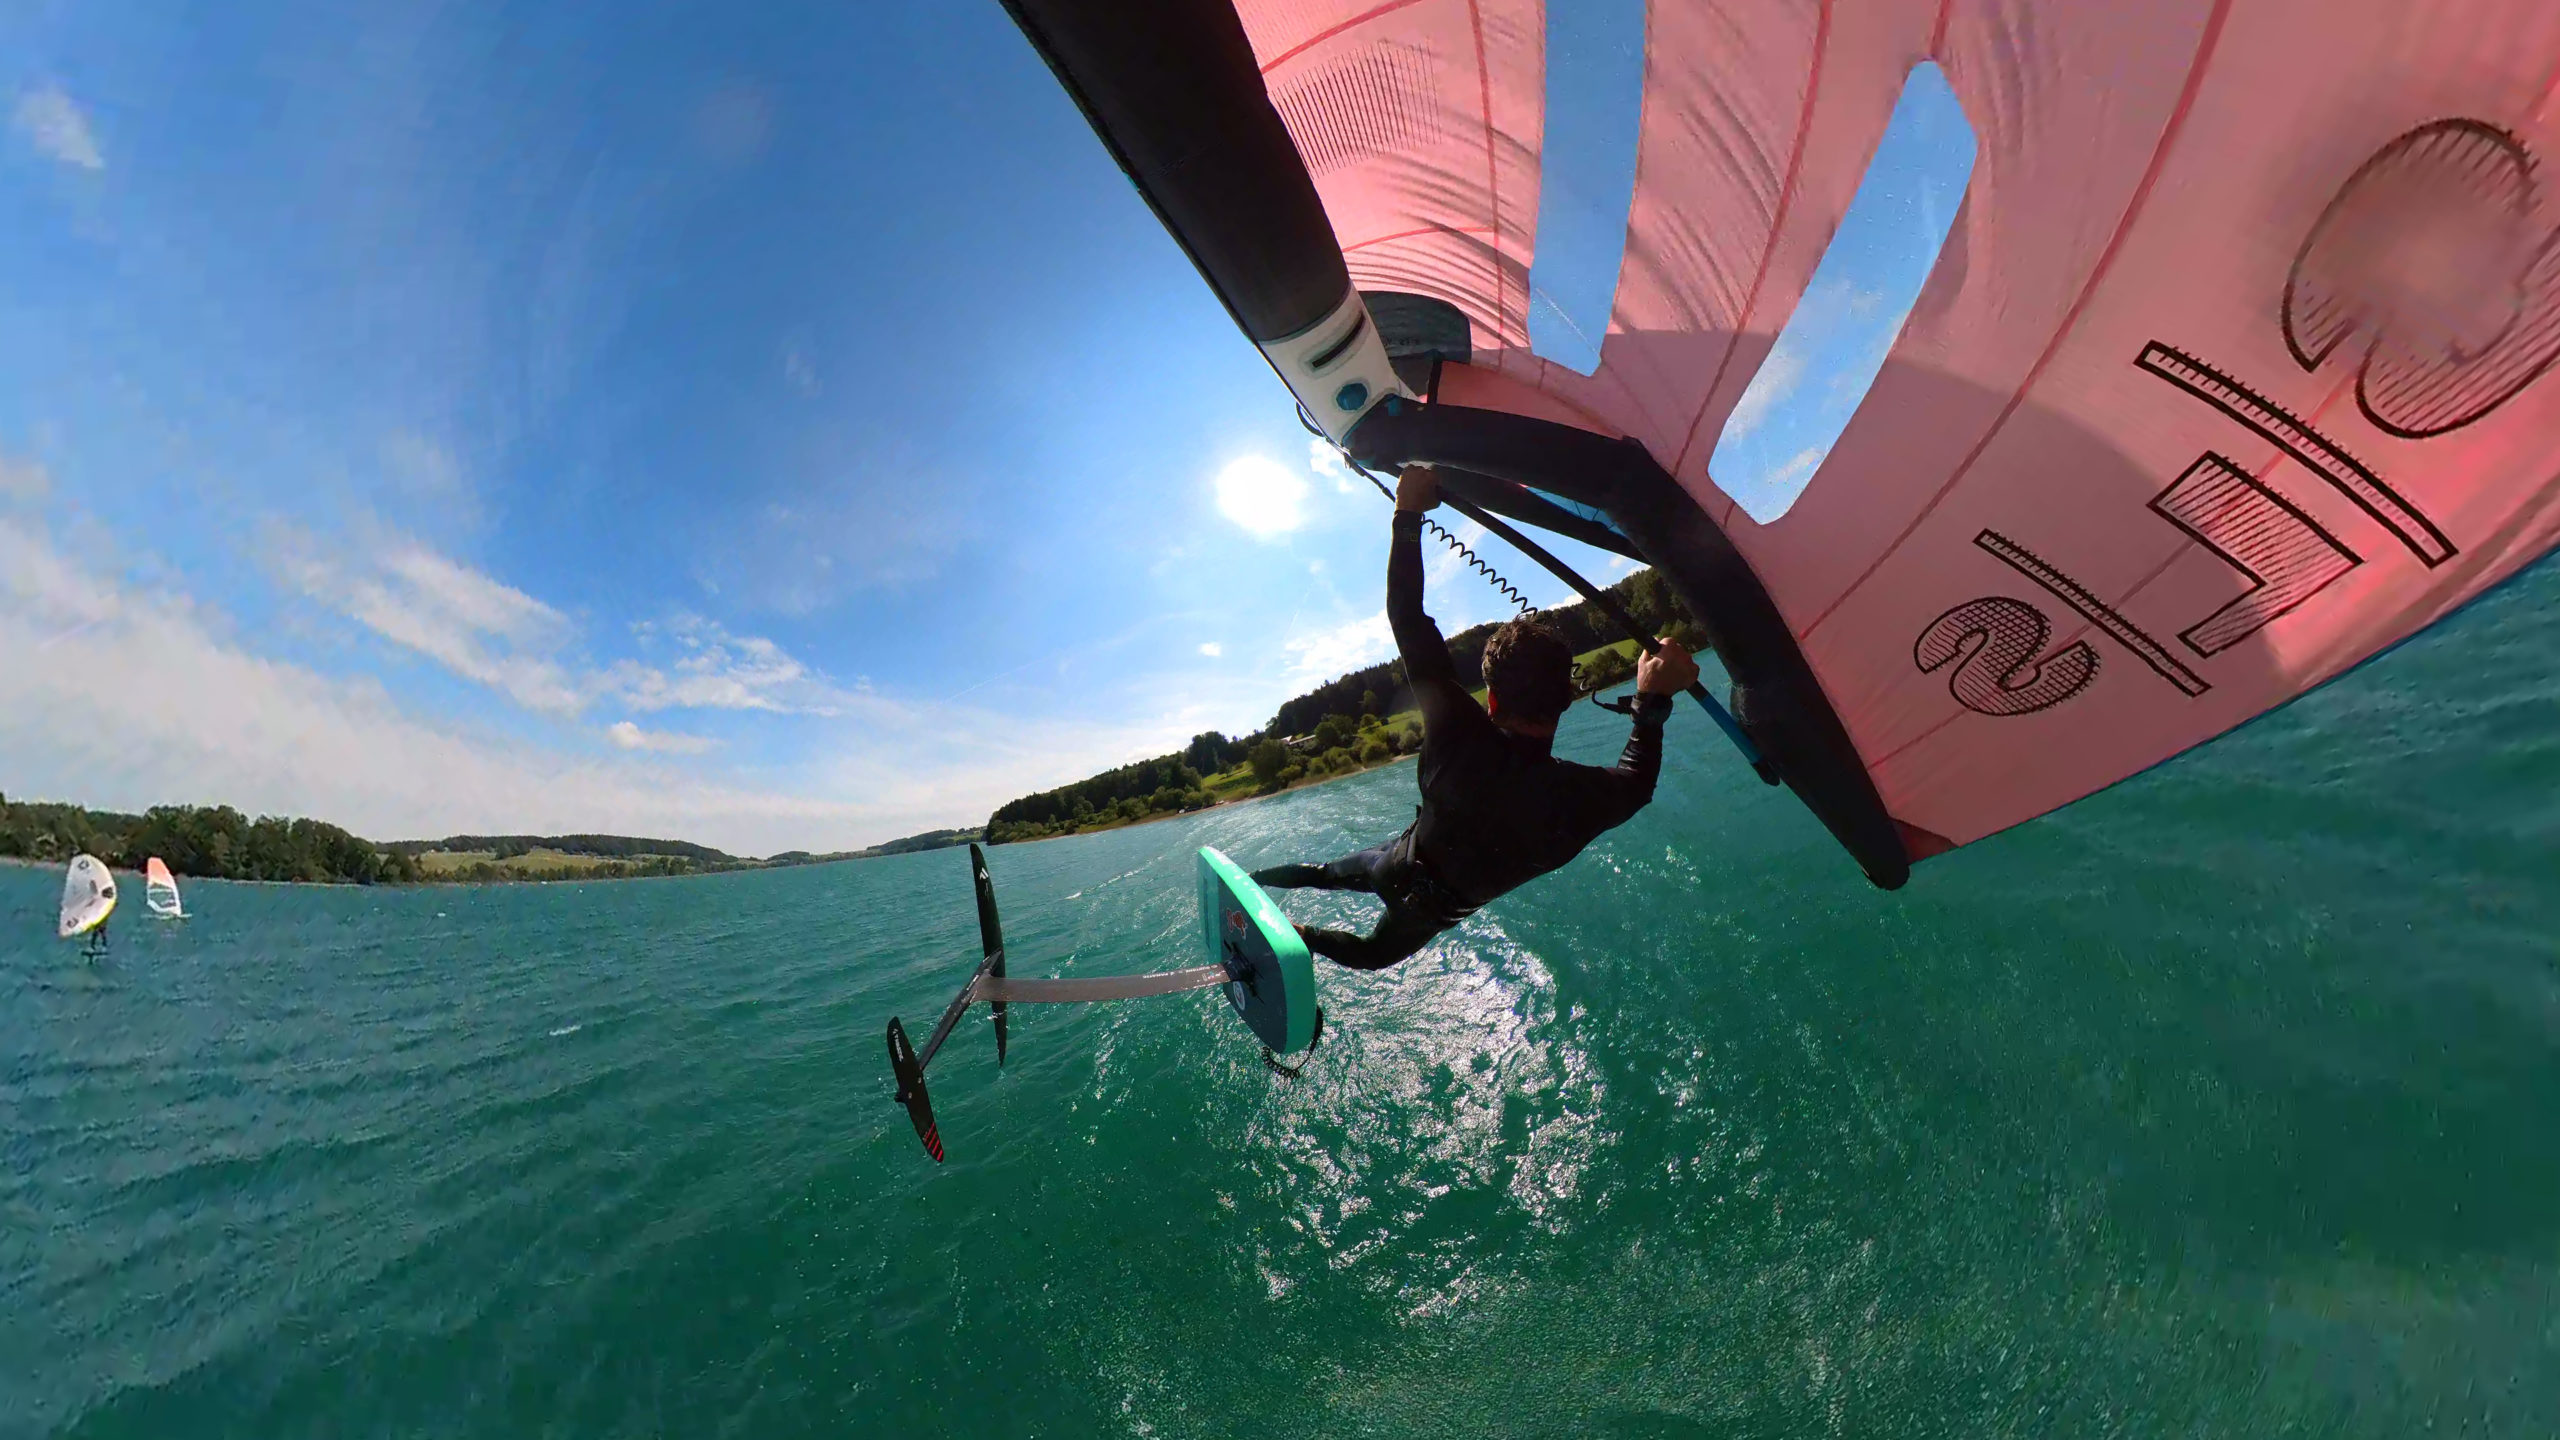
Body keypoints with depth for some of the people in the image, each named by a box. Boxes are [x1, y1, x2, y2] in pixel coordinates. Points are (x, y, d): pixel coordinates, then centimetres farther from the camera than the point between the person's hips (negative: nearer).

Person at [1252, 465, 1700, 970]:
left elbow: (1407, 620, -31)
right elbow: (1635, 780, -7)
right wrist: (1653, 700, -3)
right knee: (1378, 951, 31)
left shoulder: (1460, 738, -38)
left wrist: (1408, 514, -23)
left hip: (1402, 865, -1)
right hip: (1440, 906, 2)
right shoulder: (1582, 795, -35)